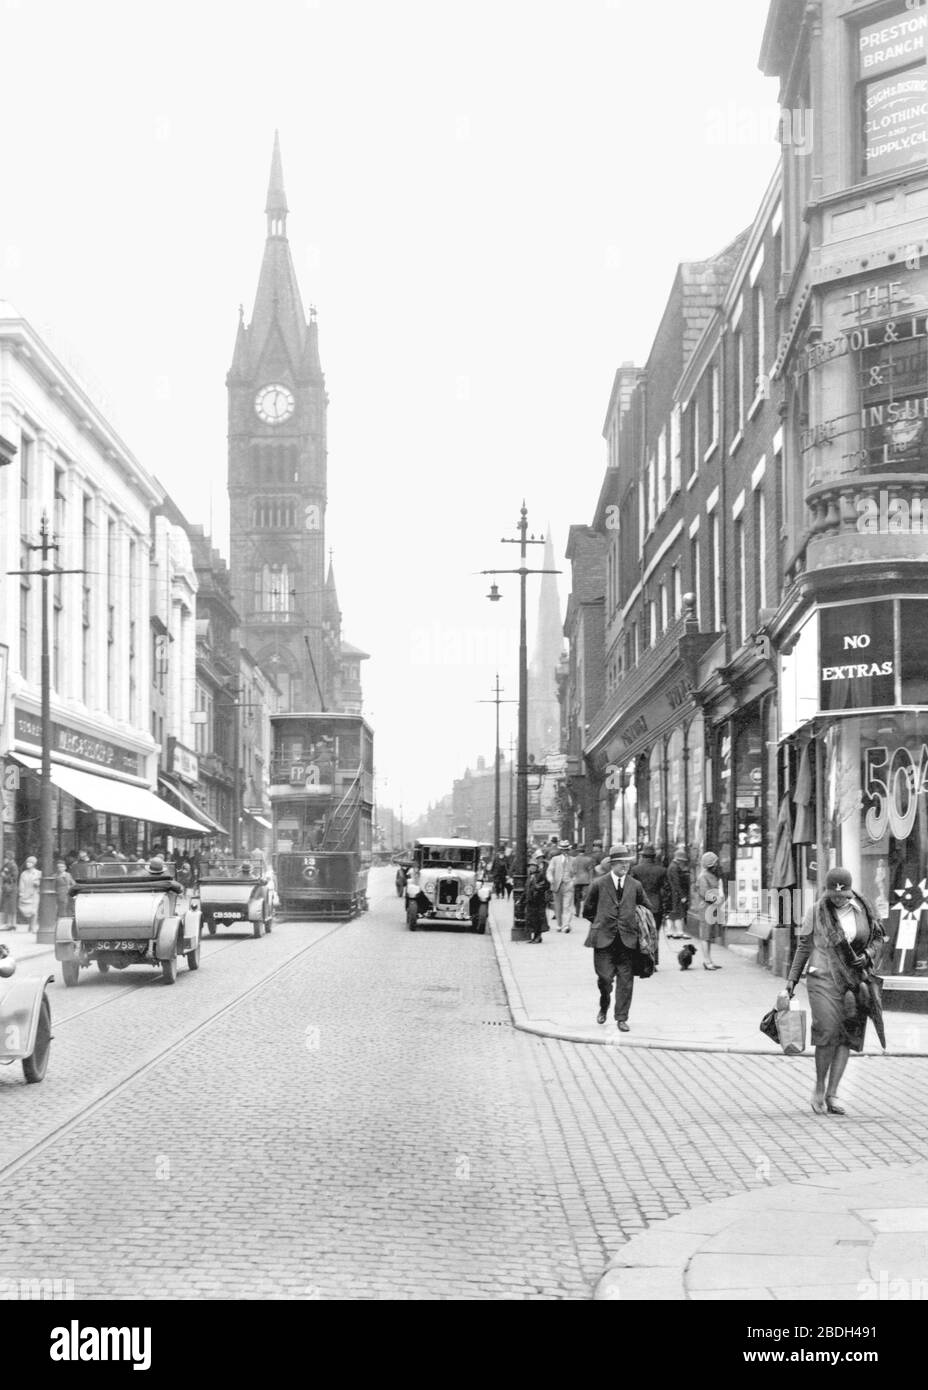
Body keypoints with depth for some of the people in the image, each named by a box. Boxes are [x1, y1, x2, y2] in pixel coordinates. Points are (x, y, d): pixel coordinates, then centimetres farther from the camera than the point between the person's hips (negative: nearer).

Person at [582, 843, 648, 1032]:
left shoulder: (635, 886, 9)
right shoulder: (598, 885, 2)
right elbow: (587, 912, 11)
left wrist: (631, 923, 7)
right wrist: (601, 923, 7)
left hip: (628, 939, 2)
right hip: (604, 939, -2)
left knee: (626, 979, -1)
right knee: (605, 977, -5)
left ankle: (621, 1018, 7)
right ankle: (604, 1006, 24)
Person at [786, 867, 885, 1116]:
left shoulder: (864, 910, 3)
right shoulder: (816, 912, -3)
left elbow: (878, 939, 13)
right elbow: (804, 946, 5)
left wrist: (867, 955, -8)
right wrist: (792, 978, 5)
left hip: (855, 981, 3)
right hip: (823, 979, -3)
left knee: (847, 1037, -1)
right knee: (828, 1032, -17)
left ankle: (832, 1095, 5)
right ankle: (819, 1088, 2)